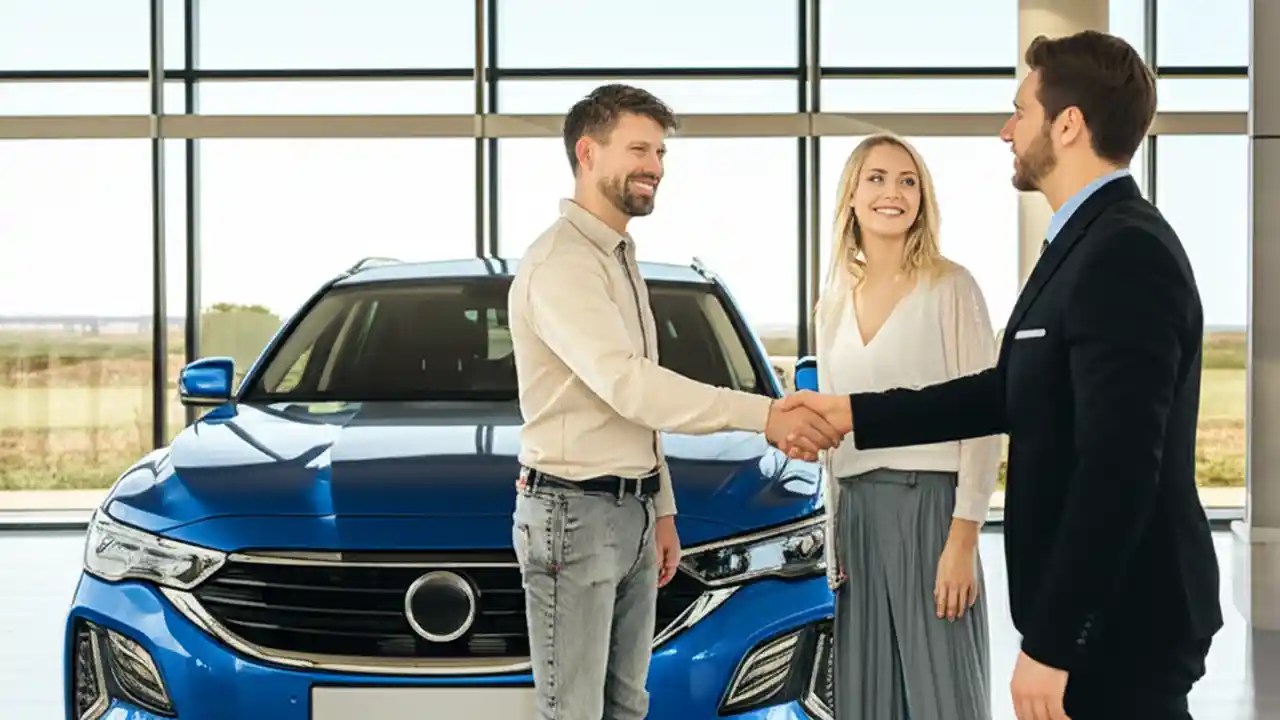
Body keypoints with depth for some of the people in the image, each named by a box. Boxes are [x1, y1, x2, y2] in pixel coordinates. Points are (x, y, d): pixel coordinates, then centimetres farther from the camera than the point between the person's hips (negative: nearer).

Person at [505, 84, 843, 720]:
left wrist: (661, 508, 17)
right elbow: (627, 385, -29)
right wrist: (763, 416, -34)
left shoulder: (621, 258, 16)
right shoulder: (559, 262, -17)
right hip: (573, 511, -9)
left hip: (631, 511, 9)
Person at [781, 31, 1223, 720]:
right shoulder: (1091, 243, 11)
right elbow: (1013, 394, 19)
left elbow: (1117, 469, -26)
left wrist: (1050, 641, -24)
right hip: (1098, 611, 10)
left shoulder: (1126, 253, -21)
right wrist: (853, 412, 18)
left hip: (1119, 620, -10)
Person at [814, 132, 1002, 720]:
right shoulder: (832, 305, 13)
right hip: (858, 514, 6)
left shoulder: (950, 287, -5)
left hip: (929, 505, -6)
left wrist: (962, 540, -15)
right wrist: (833, 538, 13)